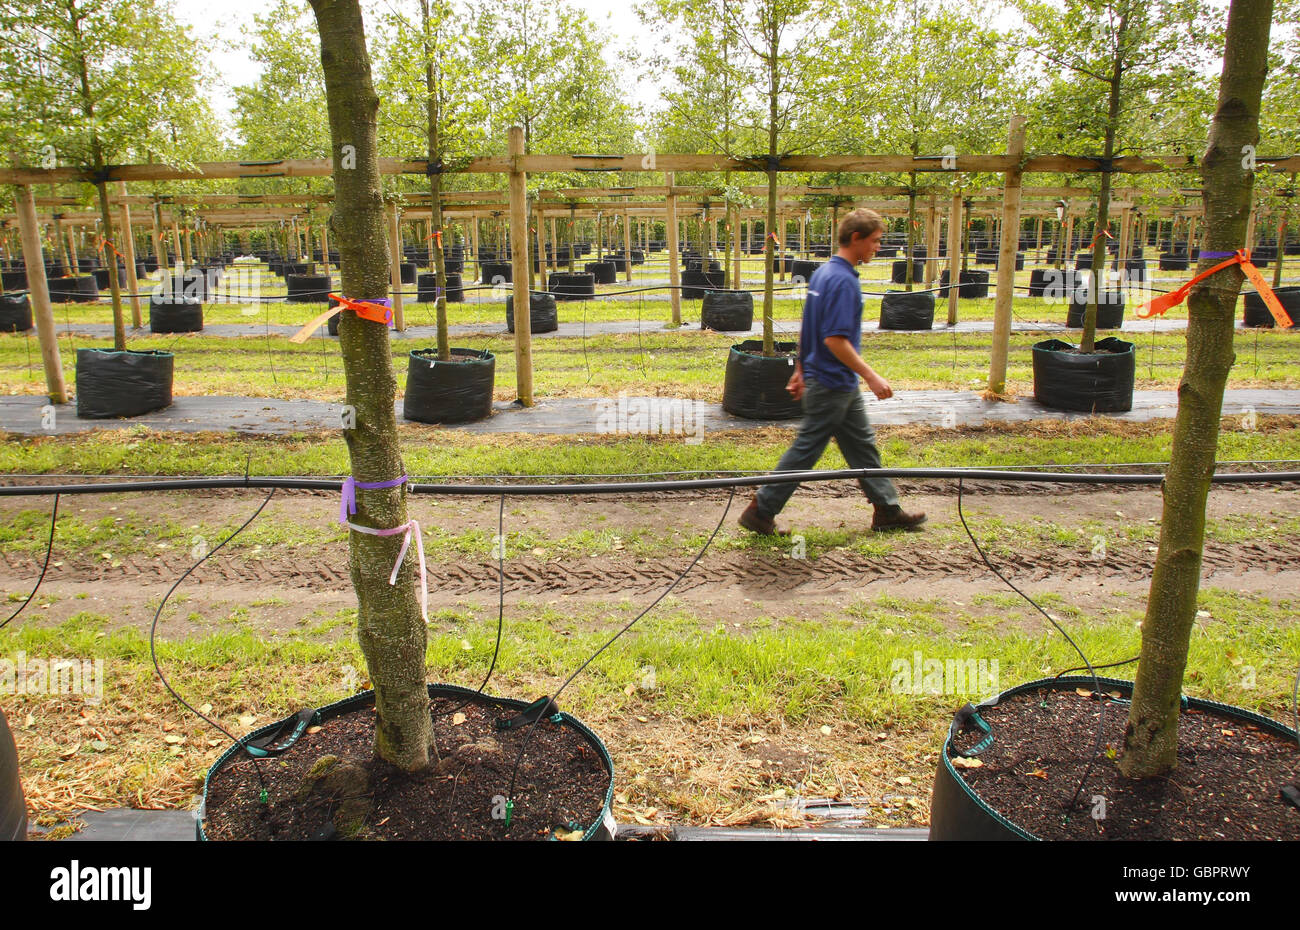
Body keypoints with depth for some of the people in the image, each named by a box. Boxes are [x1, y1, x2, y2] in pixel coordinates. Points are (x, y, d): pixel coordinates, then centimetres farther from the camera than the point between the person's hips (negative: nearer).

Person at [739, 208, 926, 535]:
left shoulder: (823, 273, 10)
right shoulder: (844, 280, -20)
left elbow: (806, 329, 15)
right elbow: (835, 339, -26)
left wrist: (800, 370, 21)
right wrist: (871, 376, -22)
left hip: (841, 385, 10)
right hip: (832, 384, -10)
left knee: (862, 445, 16)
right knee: (806, 450, 0)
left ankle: (887, 510, 25)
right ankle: (760, 510, 9)